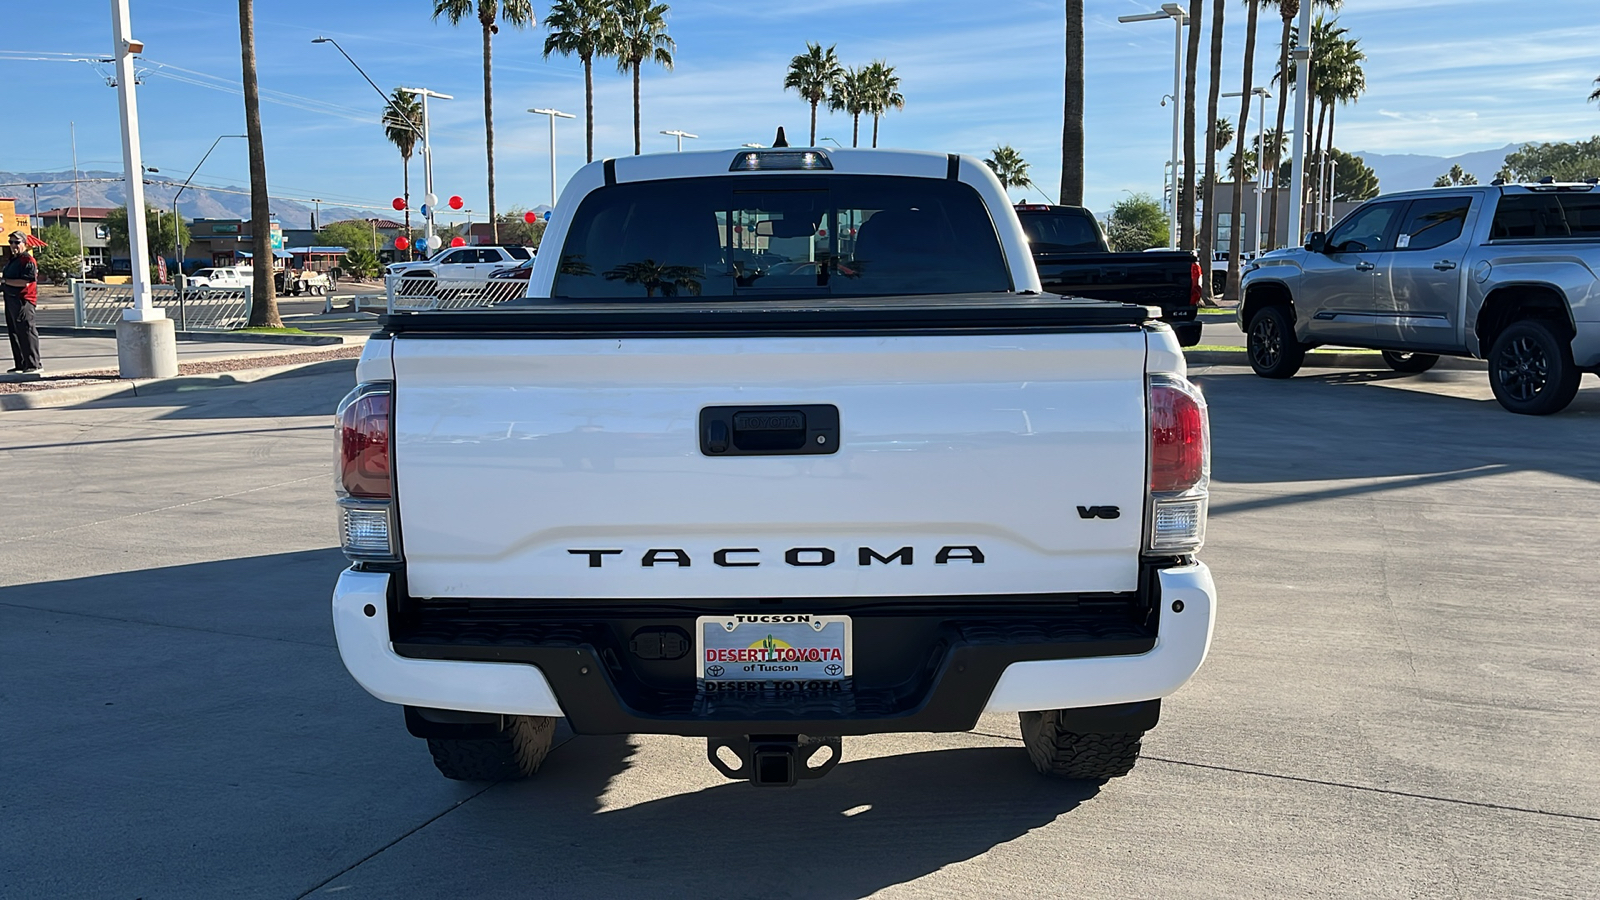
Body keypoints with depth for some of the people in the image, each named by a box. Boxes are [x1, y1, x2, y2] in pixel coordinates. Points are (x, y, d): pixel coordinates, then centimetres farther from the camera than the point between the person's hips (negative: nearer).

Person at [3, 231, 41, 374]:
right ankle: (20, 365, 18)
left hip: (24, 301, -10)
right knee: (14, 333, 12)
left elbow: (25, 282, -21)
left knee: (26, 332, -10)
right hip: (11, 300, 10)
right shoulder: (11, 260, 19)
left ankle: (33, 365, -9)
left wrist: (4, 280, -16)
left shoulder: (28, 260, -11)